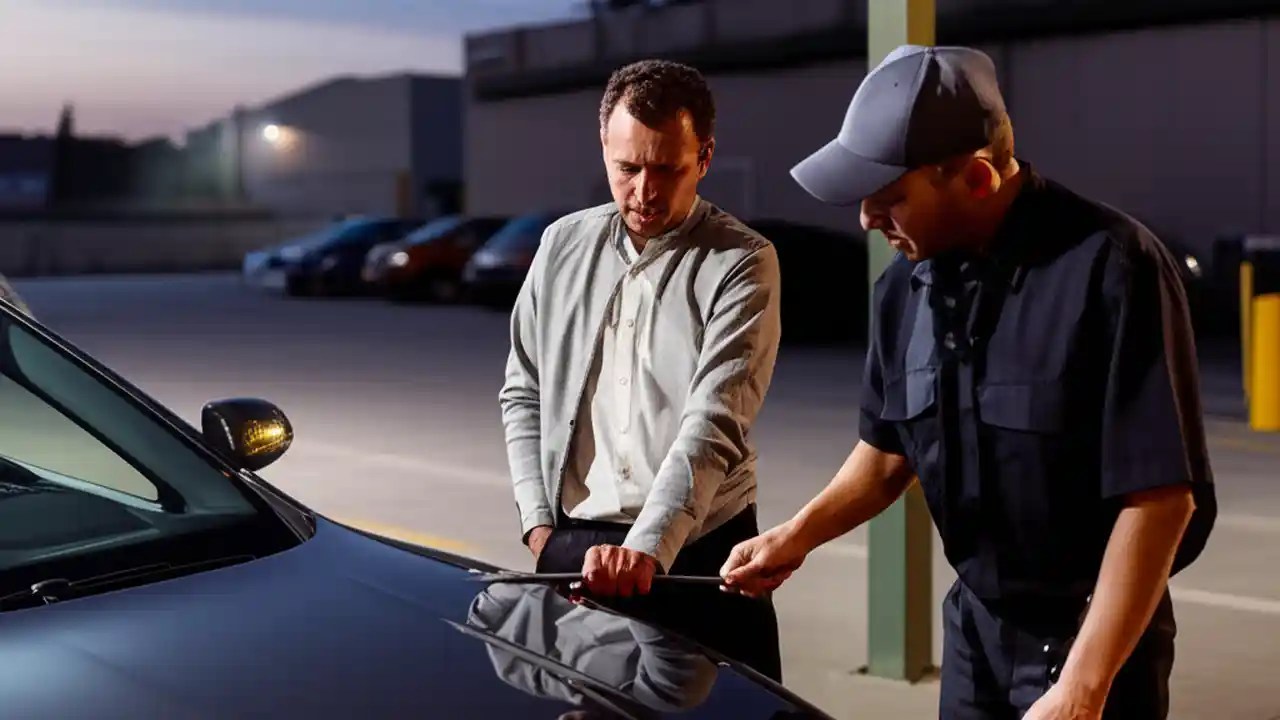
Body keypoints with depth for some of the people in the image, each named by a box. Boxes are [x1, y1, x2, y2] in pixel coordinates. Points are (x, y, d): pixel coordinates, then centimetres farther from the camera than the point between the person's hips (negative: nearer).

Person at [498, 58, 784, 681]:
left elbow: (715, 421, -17)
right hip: (573, 546, 3)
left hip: (699, 549, -3)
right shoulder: (564, 244, 7)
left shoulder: (741, 263, -7)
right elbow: (522, 393, 13)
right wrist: (539, 523, 5)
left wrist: (647, 548, -27)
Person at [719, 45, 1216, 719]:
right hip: (973, 621, 6)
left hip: (1091, 630, -6)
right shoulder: (905, 285, 0)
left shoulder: (1110, 267, -22)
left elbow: (1161, 495, -22)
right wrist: (799, 535, -3)